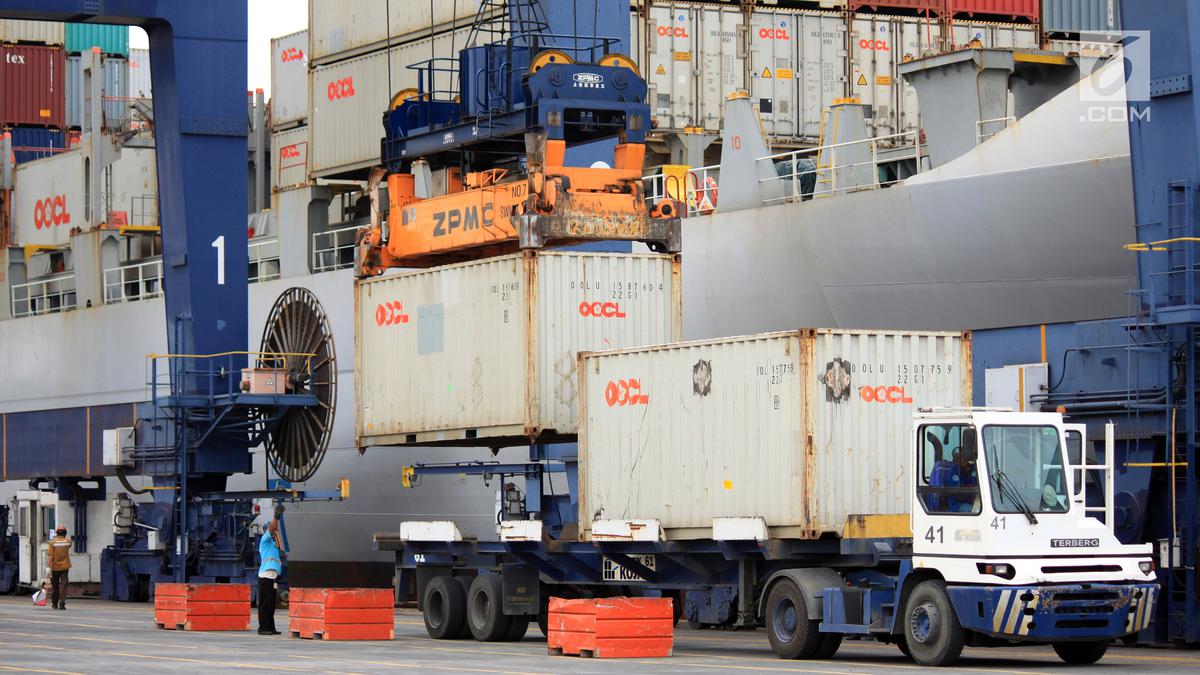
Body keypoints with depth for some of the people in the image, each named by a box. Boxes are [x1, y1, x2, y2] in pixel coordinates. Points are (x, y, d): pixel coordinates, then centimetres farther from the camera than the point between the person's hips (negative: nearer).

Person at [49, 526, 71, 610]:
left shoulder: (52, 542, -8)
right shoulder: (68, 541, -2)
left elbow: (51, 556, -13)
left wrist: (49, 567, -12)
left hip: (55, 567, -1)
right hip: (64, 567, 1)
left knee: (54, 586, 13)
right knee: (63, 586, -1)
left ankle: (54, 604, 24)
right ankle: (61, 604, -12)